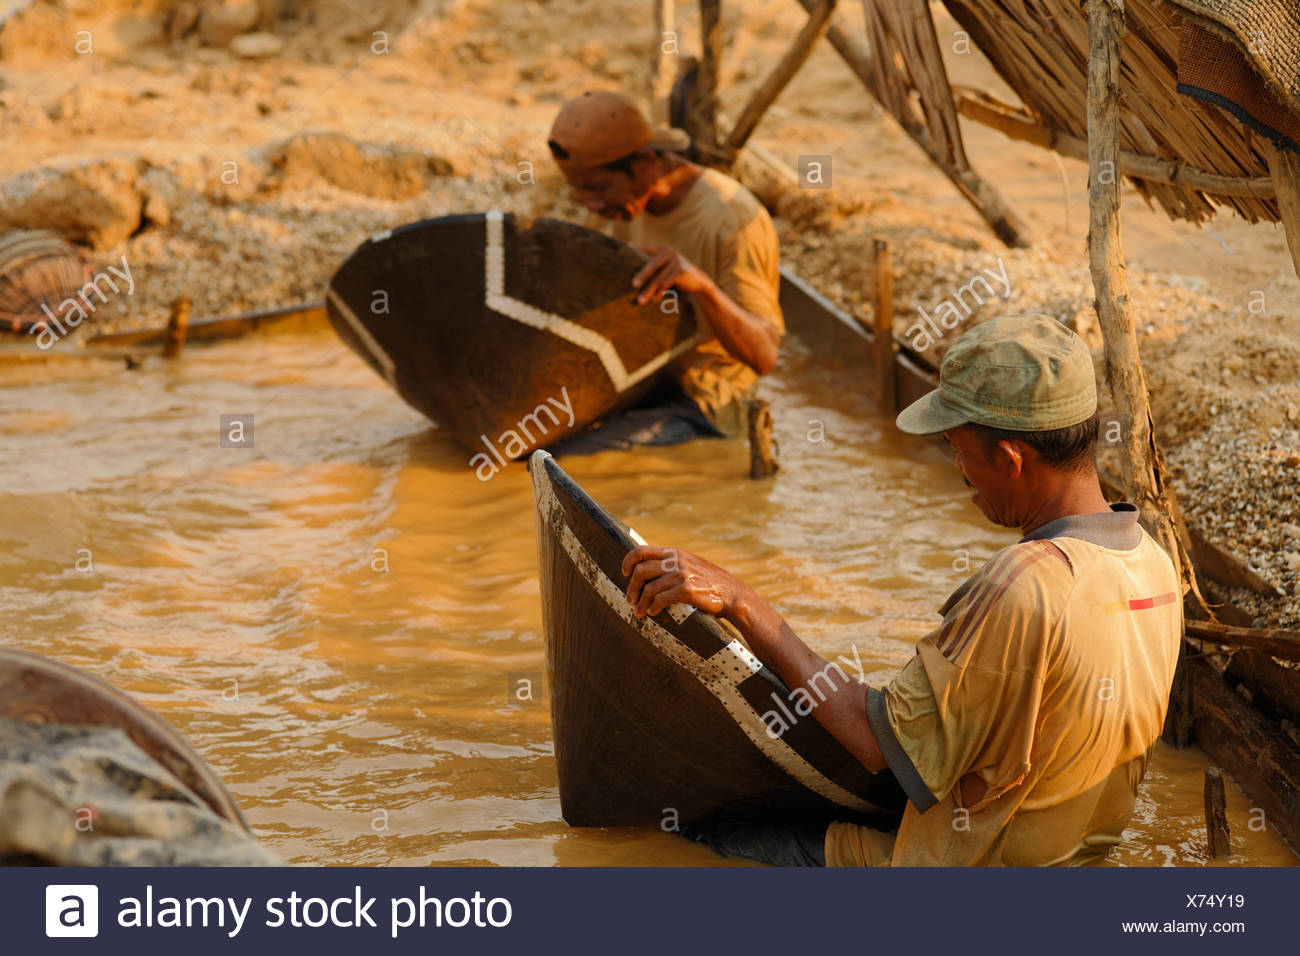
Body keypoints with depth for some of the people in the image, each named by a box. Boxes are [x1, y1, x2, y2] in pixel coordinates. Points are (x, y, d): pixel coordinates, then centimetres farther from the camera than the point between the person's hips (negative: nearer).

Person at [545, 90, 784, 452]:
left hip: (698, 406, -8)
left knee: (553, 454, -28)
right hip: (644, 377, 8)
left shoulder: (733, 221, -23)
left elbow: (764, 356, -27)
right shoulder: (632, 196, 2)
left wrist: (702, 285, -45)